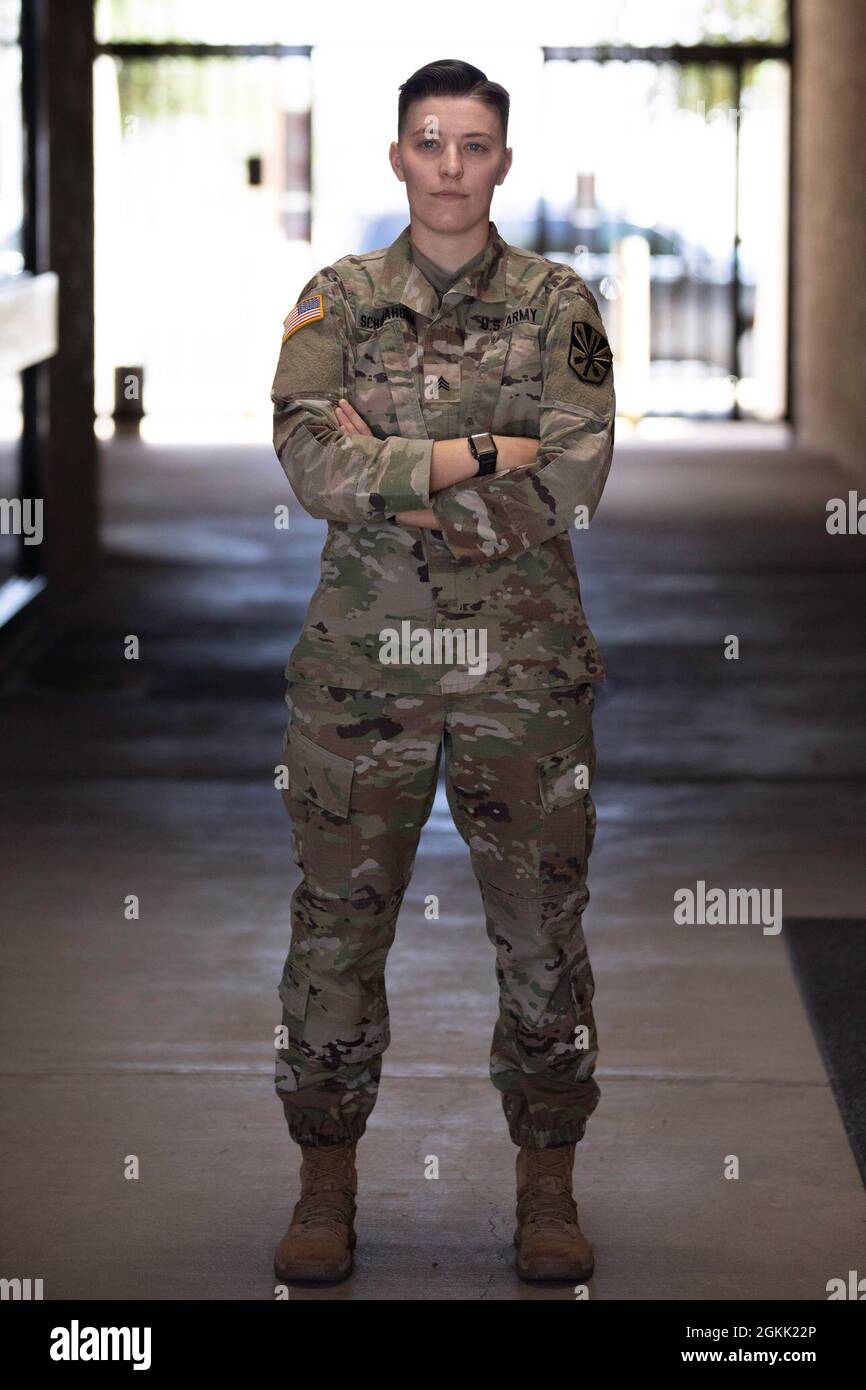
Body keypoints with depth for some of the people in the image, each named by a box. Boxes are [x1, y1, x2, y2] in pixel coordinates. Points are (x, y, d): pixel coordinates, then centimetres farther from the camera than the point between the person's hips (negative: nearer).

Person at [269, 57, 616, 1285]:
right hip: (363, 664, 1)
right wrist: (491, 457, -17)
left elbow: (575, 492, -10)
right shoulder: (338, 302, 3)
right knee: (336, 932, 5)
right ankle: (326, 1186, 20)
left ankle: (548, 1191, 20)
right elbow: (314, 466, -13)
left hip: (524, 669, 0)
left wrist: (393, 473, -12)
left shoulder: (559, 306, 1)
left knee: (543, 937, 5)